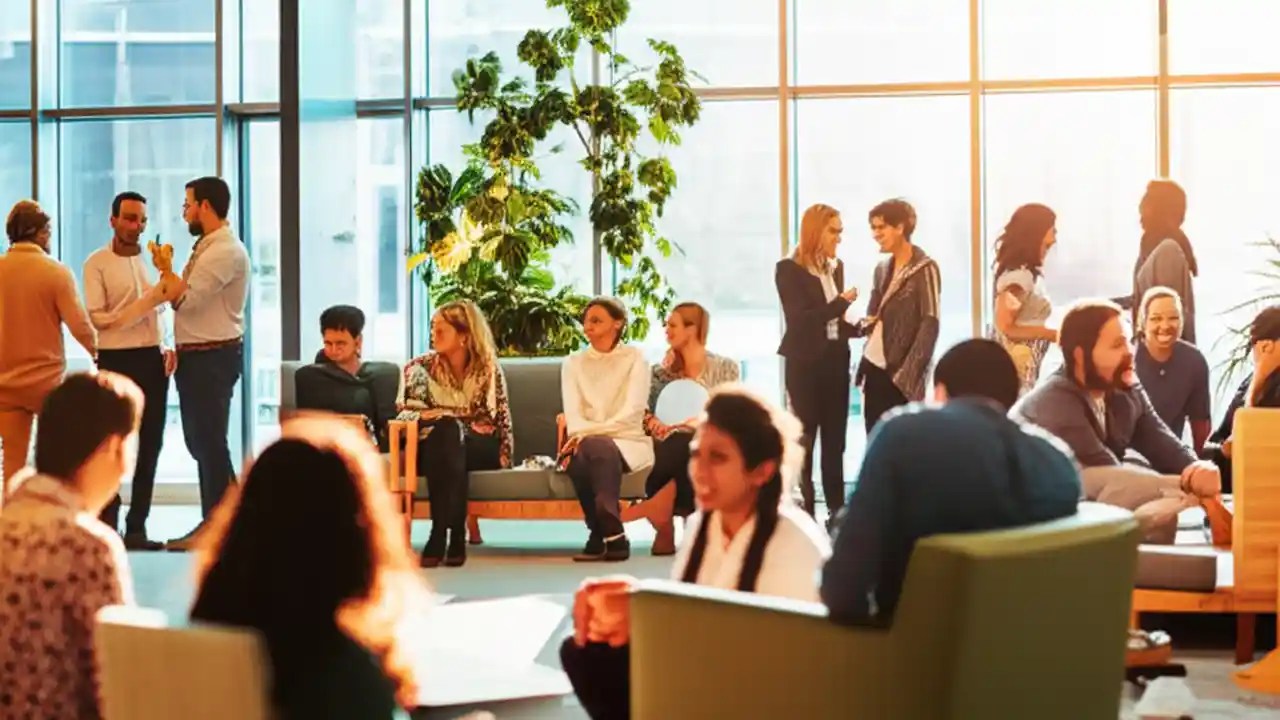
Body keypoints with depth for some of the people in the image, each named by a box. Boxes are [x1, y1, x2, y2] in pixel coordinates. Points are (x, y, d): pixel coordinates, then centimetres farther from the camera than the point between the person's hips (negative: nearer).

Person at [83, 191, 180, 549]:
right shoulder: (97, 263, -3)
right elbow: (95, 317, -8)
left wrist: (168, 348, 3)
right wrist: (132, 315, -23)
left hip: (153, 359, 5)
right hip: (117, 360, -5)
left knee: (150, 444, 7)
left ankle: (136, 527, 14)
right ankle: (108, 526, 6)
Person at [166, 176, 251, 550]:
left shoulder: (225, 252, -16)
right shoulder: (207, 248, 16)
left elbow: (185, 299, -21)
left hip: (214, 355, -10)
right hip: (196, 353, 10)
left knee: (208, 440, -4)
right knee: (200, 439, 15)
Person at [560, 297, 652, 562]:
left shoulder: (635, 359, 4)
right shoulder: (573, 363, 15)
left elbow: (632, 413, -9)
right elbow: (572, 414, 2)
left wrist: (588, 433, -20)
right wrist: (579, 436, -22)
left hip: (628, 442, -2)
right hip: (586, 443, 2)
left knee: (594, 447, -36)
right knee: (580, 458, -34)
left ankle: (601, 536, -33)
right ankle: (612, 537, -28)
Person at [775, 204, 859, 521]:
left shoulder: (836, 266, 12)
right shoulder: (789, 269, -8)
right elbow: (800, 319, -16)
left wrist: (858, 327, -1)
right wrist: (842, 302, -18)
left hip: (835, 360, 6)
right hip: (806, 362, -6)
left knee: (835, 438, 8)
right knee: (805, 437, -1)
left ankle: (836, 508, 13)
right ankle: (804, 510, 3)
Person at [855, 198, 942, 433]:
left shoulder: (925, 269, -7)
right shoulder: (882, 268, 14)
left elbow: (929, 324, -12)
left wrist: (908, 373, -18)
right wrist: (866, 323, -3)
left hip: (900, 373, -7)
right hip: (874, 367, 7)